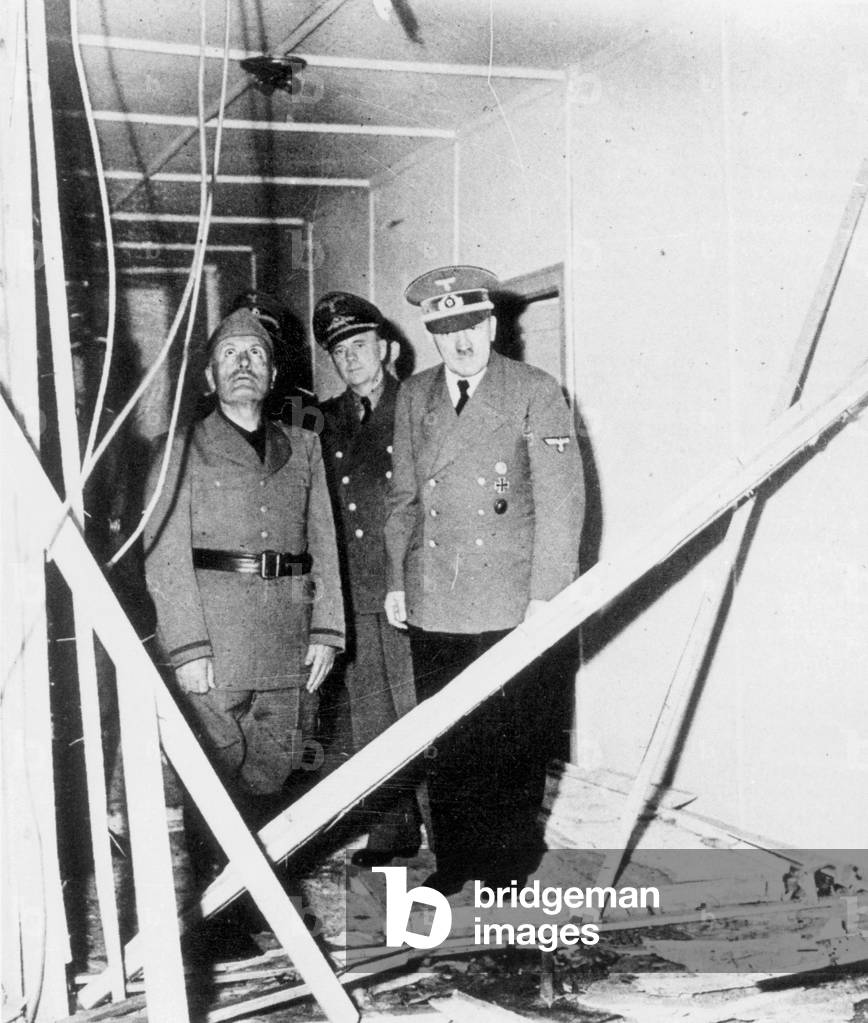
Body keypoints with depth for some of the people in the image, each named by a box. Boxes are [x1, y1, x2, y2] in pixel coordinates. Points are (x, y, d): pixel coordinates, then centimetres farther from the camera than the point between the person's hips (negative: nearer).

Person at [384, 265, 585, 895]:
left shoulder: (535, 394, -3)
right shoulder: (413, 397, 11)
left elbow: (562, 501, -5)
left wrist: (545, 596, -10)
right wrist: (397, 580, 12)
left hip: (508, 605, -4)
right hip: (432, 604, 4)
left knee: (512, 742, 3)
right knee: (444, 742, 8)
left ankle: (511, 869, 17)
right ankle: (455, 861, 22)